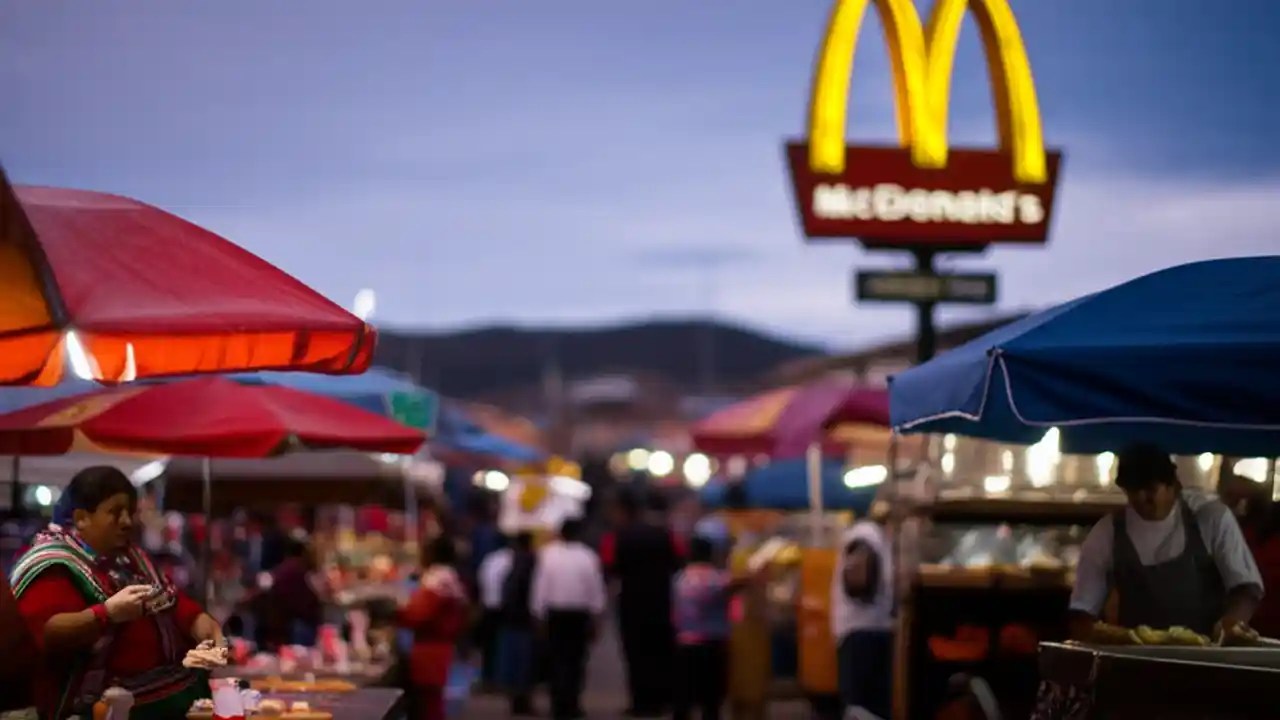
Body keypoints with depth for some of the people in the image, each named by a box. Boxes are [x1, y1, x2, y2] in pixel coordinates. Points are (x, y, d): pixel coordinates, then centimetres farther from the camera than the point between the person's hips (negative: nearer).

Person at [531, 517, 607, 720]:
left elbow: (540, 587, -3)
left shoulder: (548, 554, -5)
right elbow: (596, 589, -3)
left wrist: (539, 615, 4)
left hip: (555, 614, 0)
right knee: (576, 660, 8)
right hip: (580, 614, 0)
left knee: (557, 659, 5)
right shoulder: (588, 557, -5)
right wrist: (596, 617, 5)